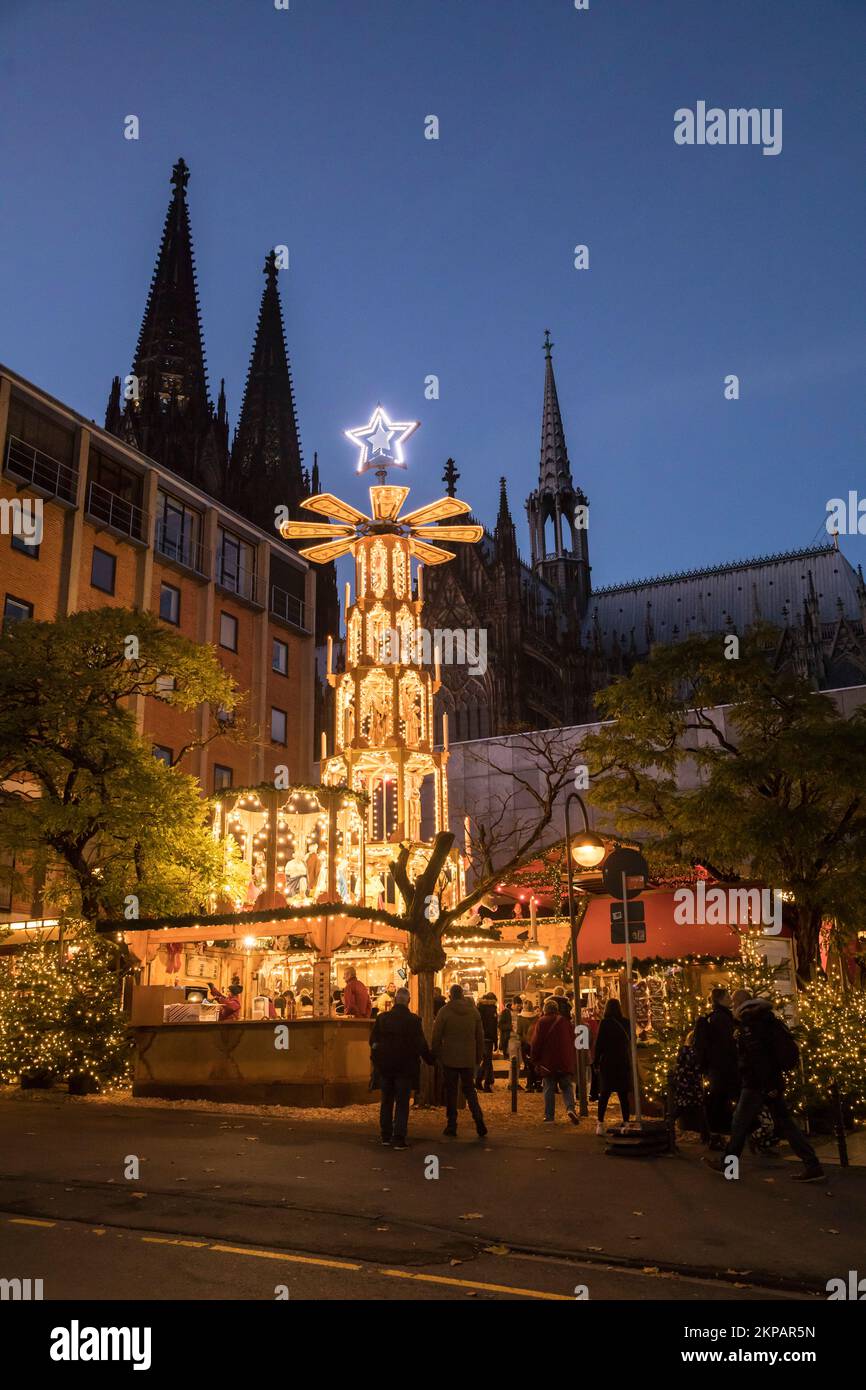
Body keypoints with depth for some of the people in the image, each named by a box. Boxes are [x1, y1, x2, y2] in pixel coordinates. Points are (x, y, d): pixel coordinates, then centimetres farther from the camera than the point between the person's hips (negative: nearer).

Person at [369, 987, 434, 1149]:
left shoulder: (382, 1018, -4)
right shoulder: (413, 1020, -13)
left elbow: (373, 1041, 2)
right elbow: (421, 1044, -9)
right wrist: (430, 1060, 6)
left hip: (385, 1065, 3)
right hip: (405, 1067, -3)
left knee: (386, 1101, 16)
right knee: (402, 1103, 3)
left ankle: (386, 1136, 21)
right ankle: (398, 1139, 0)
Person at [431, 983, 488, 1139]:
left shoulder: (444, 1011, -7)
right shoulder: (473, 1011, 4)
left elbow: (436, 1036, -5)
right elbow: (480, 1036, 8)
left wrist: (436, 1055, 6)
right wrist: (479, 1056, 15)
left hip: (449, 1058, -3)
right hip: (469, 1059, 3)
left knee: (451, 1091, 6)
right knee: (469, 1089, 13)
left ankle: (451, 1126, 7)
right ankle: (478, 1119, -5)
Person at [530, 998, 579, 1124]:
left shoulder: (541, 1022, -5)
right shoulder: (564, 1021, 2)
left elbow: (535, 1043, -6)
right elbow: (572, 1040, 7)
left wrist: (535, 1060, 4)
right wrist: (573, 1060, 16)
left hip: (547, 1062, -1)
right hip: (565, 1062, 2)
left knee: (549, 1089, 7)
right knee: (567, 1087, 10)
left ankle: (549, 1116, 6)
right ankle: (570, 1108, -13)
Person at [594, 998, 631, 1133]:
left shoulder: (604, 1023, -9)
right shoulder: (626, 1023, 0)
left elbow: (599, 1043, -8)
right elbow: (630, 1042, 10)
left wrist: (596, 1061, 1)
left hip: (607, 1062, -3)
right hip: (624, 1062, 3)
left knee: (604, 1094, 2)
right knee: (623, 1094, 9)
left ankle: (600, 1124, -4)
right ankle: (626, 1122, 6)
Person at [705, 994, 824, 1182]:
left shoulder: (748, 1025, -13)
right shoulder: (766, 1019, 13)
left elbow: (758, 1057, -19)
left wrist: (767, 1086, -16)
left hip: (757, 1084, -8)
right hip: (774, 1081, 9)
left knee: (740, 1124, 4)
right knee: (784, 1123, 8)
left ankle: (727, 1164, 15)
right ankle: (812, 1166, 2)